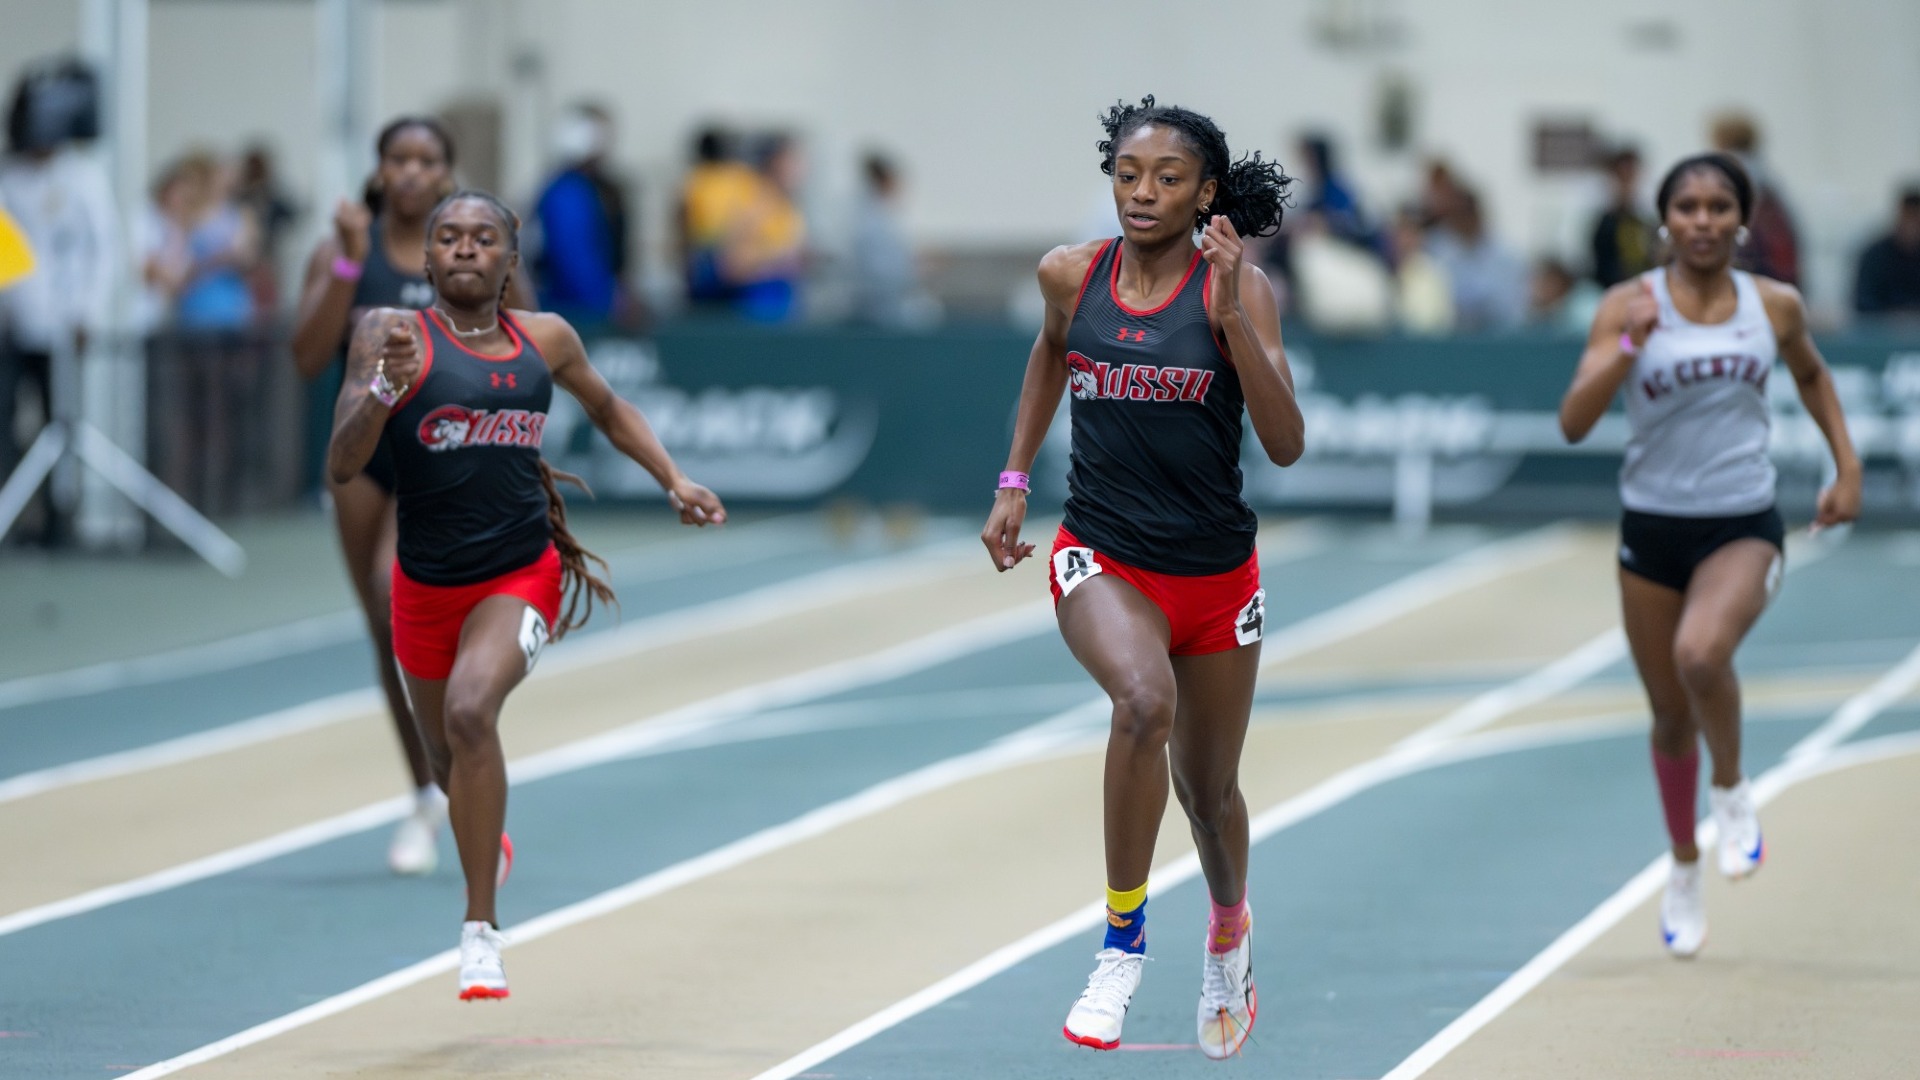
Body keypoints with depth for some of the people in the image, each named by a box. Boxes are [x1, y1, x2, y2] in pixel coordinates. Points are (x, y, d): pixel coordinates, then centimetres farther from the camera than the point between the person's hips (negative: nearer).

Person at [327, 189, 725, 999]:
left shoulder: (546, 339, 1)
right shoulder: (393, 335, -9)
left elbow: (608, 409, 22)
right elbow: (341, 468, -16)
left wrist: (675, 482, 11)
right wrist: (387, 388, -31)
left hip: (521, 574, -1)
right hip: (426, 582, 1)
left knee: (470, 712, -28)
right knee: (447, 760, 19)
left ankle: (480, 928, -20)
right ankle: (486, 839, 58)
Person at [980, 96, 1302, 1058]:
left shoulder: (1238, 288, -10)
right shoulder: (1072, 275, -3)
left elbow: (1285, 444, -18)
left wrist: (1230, 318, -27)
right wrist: (1013, 481, 17)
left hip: (1215, 571, 0)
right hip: (1102, 558, 0)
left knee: (1209, 785, 16)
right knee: (1144, 700, -33)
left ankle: (1229, 926, 50)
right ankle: (1123, 939, -20)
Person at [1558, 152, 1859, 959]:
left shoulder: (1774, 305, 1)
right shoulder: (1630, 305, -5)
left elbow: (1811, 374, 23)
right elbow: (1574, 423, -13)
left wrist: (1847, 467, 16)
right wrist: (1629, 345, -25)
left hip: (1744, 526, -1)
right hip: (1653, 528, 1)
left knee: (1701, 653, -31)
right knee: (1671, 715, 11)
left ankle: (1732, 790, -3)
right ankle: (1683, 866, 35)